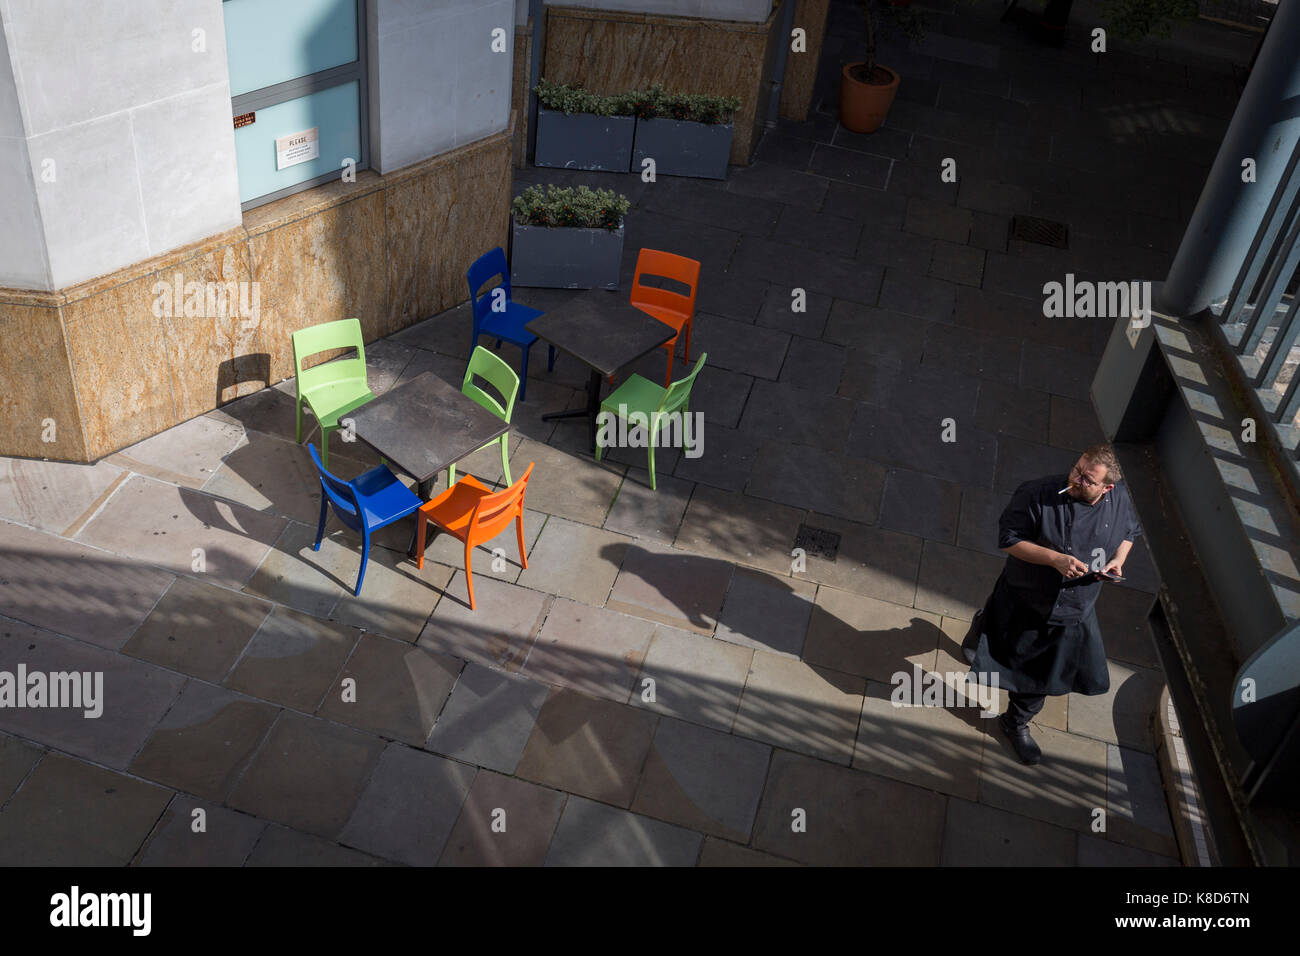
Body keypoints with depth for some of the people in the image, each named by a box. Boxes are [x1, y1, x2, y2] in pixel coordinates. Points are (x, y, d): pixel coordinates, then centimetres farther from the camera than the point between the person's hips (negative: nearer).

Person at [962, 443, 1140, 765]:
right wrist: (1055, 559, -32)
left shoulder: (1122, 500, -12)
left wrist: (1118, 560, -9)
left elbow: (1130, 531, 10)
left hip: (1073, 614, 3)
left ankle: (1017, 723, 42)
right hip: (1023, 602, -3)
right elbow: (1009, 539, -22)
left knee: (1039, 676, 17)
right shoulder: (1038, 494, -26)